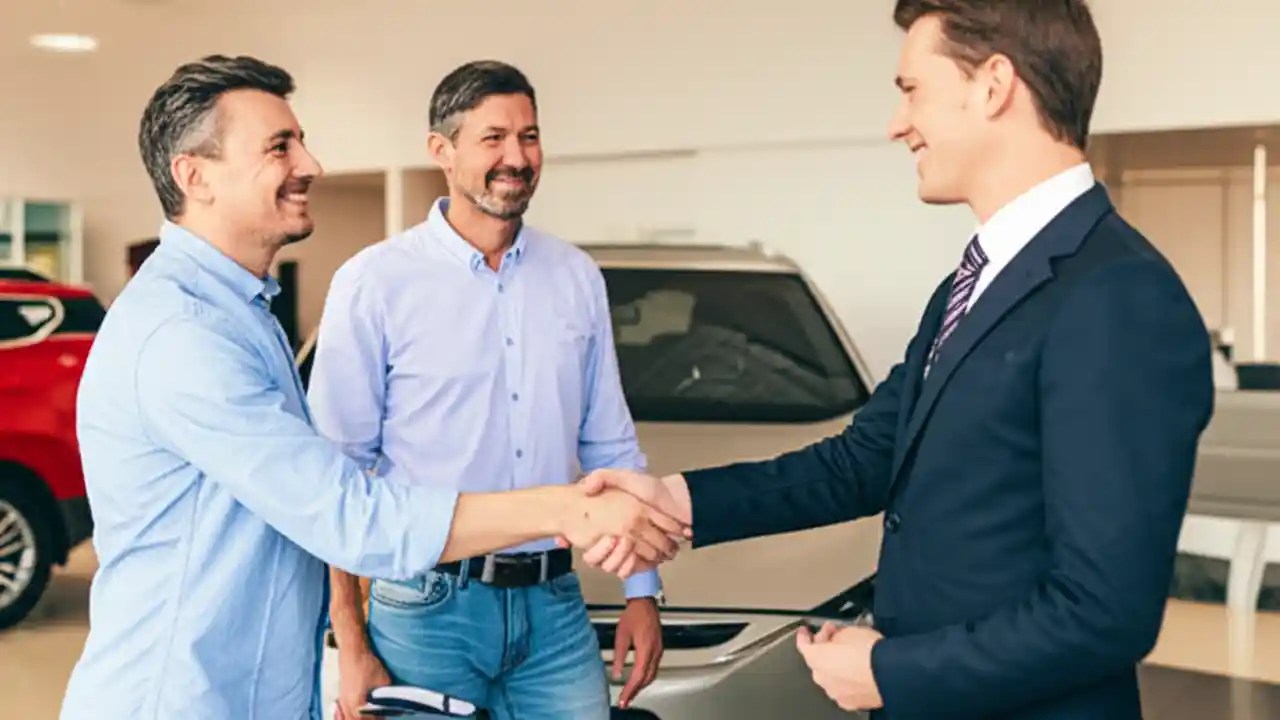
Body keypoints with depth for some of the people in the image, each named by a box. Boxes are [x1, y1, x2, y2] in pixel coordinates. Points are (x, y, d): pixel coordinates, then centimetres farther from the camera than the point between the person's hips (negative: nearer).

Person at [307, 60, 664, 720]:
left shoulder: (578, 278, 5)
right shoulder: (374, 283, -7)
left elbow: (612, 449, 11)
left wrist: (642, 591, 7)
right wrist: (351, 646, -9)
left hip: (555, 605, 3)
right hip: (428, 611, -3)